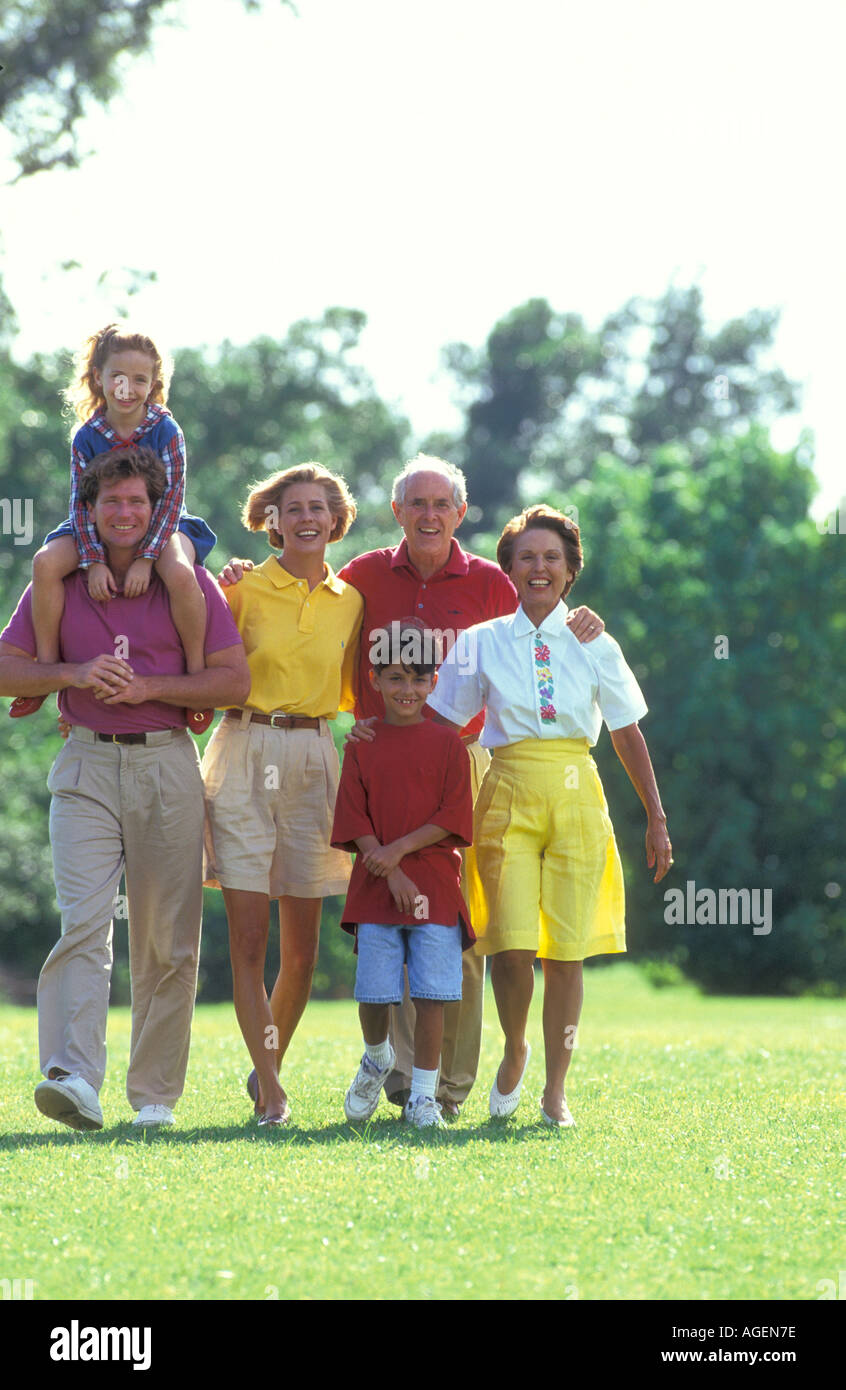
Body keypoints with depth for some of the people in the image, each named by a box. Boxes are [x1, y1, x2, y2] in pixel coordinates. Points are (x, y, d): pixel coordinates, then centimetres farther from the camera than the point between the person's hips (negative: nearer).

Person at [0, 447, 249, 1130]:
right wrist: (74, 675, -9)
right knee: (84, 921, -16)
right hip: (87, 766, 0)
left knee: (167, 939, 2)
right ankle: (72, 1077, -29)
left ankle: (155, 1095, 10)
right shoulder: (59, 583, 10)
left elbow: (235, 678, 1)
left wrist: (147, 688, -10)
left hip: (167, 766, 0)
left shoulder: (190, 582, 7)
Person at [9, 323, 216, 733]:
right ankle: (47, 668, -16)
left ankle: (196, 673, -22)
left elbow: (171, 498, -15)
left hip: (161, 527, -3)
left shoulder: (165, 430, -11)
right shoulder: (87, 437, -4)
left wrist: (145, 557, -25)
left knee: (180, 572, -38)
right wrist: (94, 561, -23)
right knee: (46, 562, -25)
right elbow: (81, 503, -8)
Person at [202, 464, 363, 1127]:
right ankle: (271, 1092, -3)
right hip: (245, 756, -3)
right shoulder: (243, 588, 1)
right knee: (249, 935, -7)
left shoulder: (350, 601, 11)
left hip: (313, 760, 3)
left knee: (302, 944, 5)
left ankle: (269, 1067, 25)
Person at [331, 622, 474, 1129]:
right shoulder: (363, 746, 7)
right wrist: (392, 875, -11)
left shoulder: (447, 744, 4)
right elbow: (355, 822, 1)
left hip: (435, 885, -1)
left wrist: (400, 848, -13)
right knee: (373, 992, -1)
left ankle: (424, 1093, 5)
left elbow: (453, 819, -3)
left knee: (430, 993, -5)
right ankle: (377, 1059, 30)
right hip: (377, 885, 1)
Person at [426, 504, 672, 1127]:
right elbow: (439, 725, 9)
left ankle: (556, 1089, 11)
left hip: (576, 796, 1)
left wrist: (656, 818, 10)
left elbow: (629, 734, 10)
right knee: (512, 945, -12)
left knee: (568, 950, -1)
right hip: (509, 796, -1)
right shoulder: (482, 642, 5)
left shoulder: (594, 646, 6)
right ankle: (514, 1051, 16)